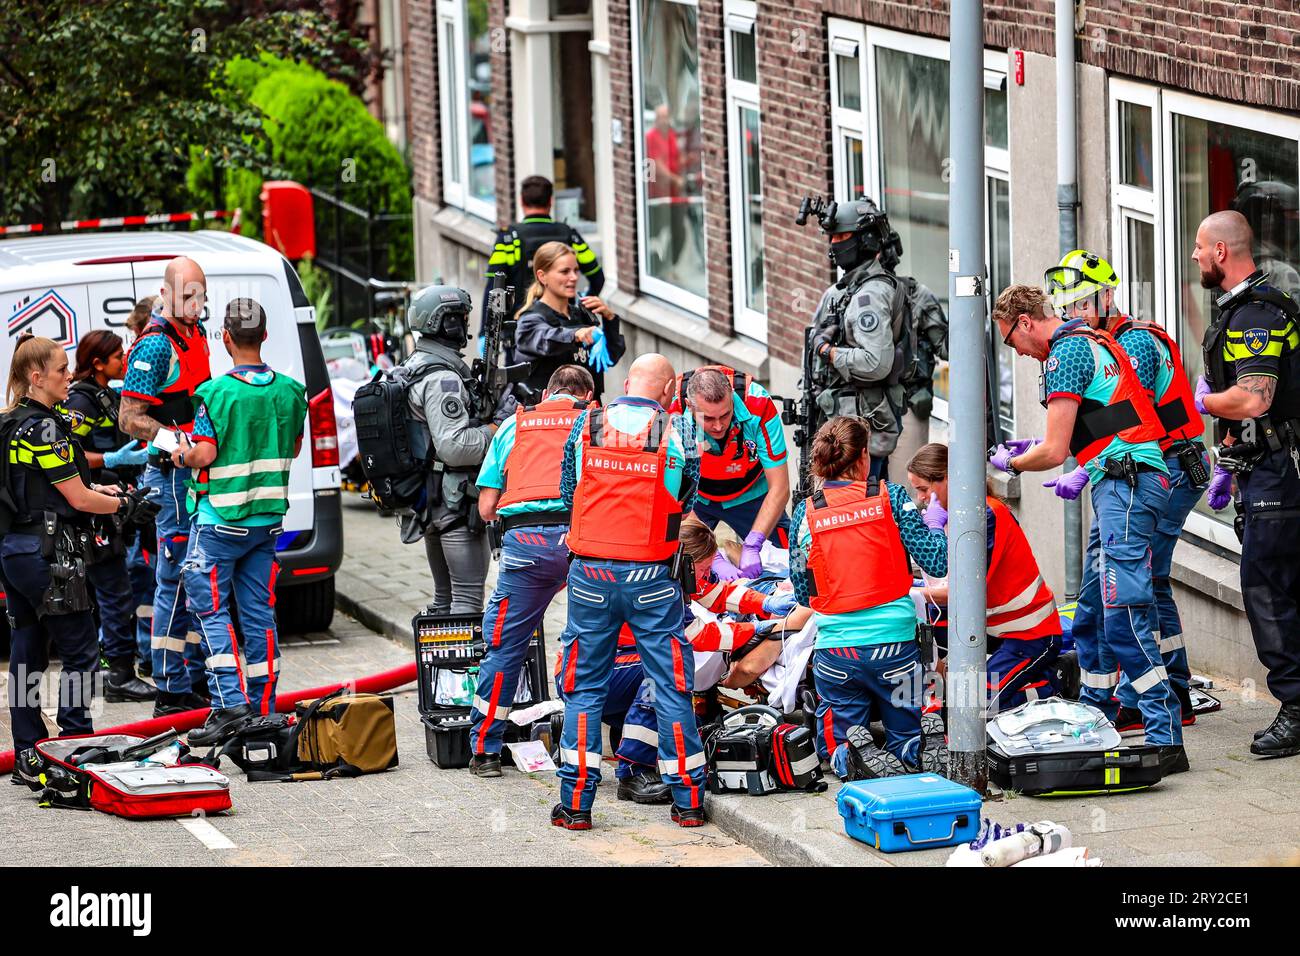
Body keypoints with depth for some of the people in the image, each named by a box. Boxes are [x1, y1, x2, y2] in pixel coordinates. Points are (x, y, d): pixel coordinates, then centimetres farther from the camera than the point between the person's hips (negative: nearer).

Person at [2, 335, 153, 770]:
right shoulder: (45, 427, -16)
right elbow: (78, 499, -13)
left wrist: (97, 489, 13)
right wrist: (124, 505, 3)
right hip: (48, 555, -9)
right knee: (80, 652, -2)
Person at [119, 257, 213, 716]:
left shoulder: (197, 333, 14)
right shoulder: (155, 346, -14)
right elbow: (129, 419, -16)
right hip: (173, 474, -9)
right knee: (176, 580, -8)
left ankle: (197, 680, 23)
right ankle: (171, 693, -6)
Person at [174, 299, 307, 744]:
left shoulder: (216, 392, -15)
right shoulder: (290, 391, 2)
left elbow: (205, 454, -17)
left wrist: (184, 456, 4)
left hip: (221, 518, -5)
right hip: (268, 518, 5)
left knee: (210, 607, 0)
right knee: (259, 611, 10)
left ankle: (230, 703, -12)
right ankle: (263, 708, 12)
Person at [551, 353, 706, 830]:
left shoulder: (587, 426, 1)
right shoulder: (673, 431, -3)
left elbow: (567, 492, 9)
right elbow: (686, 503, 5)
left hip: (590, 573, 1)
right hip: (650, 577, -1)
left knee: (584, 686, 8)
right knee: (672, 684, 8)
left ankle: (576, 802, 5)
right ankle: (688, 799, 11)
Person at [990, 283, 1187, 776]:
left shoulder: (1064, 356, -8)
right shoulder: (1094, 341, 22)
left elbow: (1055, 453, -10)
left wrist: (1010, 462, 9)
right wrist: (1031, 445, 28)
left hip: (1126, 481, -11)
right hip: (1122, 482, 11)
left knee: (1122, 612, -16)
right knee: (1092, 611, 15)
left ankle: (1164, 738, -21)